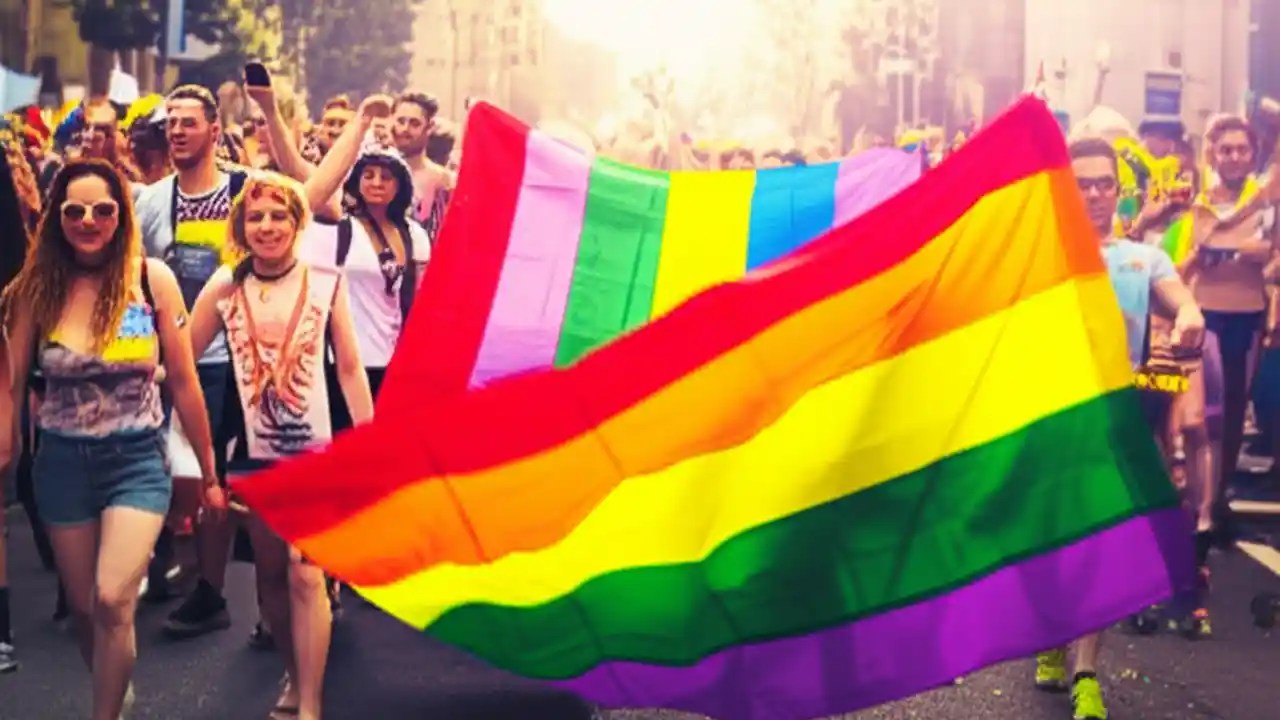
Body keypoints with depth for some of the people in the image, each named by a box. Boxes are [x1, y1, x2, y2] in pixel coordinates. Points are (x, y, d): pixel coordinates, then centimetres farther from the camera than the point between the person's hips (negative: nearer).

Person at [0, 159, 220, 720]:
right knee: (83, 608, 13)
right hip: (62, 462, 2)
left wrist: (209, 473, 3)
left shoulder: (152, 279, -8)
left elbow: (183, 384, -2)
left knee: (113, 601, -18)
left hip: (137, 460, -2)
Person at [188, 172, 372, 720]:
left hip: (316, 447, -3)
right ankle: (295, 673, 33)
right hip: (253, 450, 3)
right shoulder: (224, 287, 1)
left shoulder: (326, 283, -2)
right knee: (270, 572, 13)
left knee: (305, 572, -11)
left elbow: (350, 368, 2)